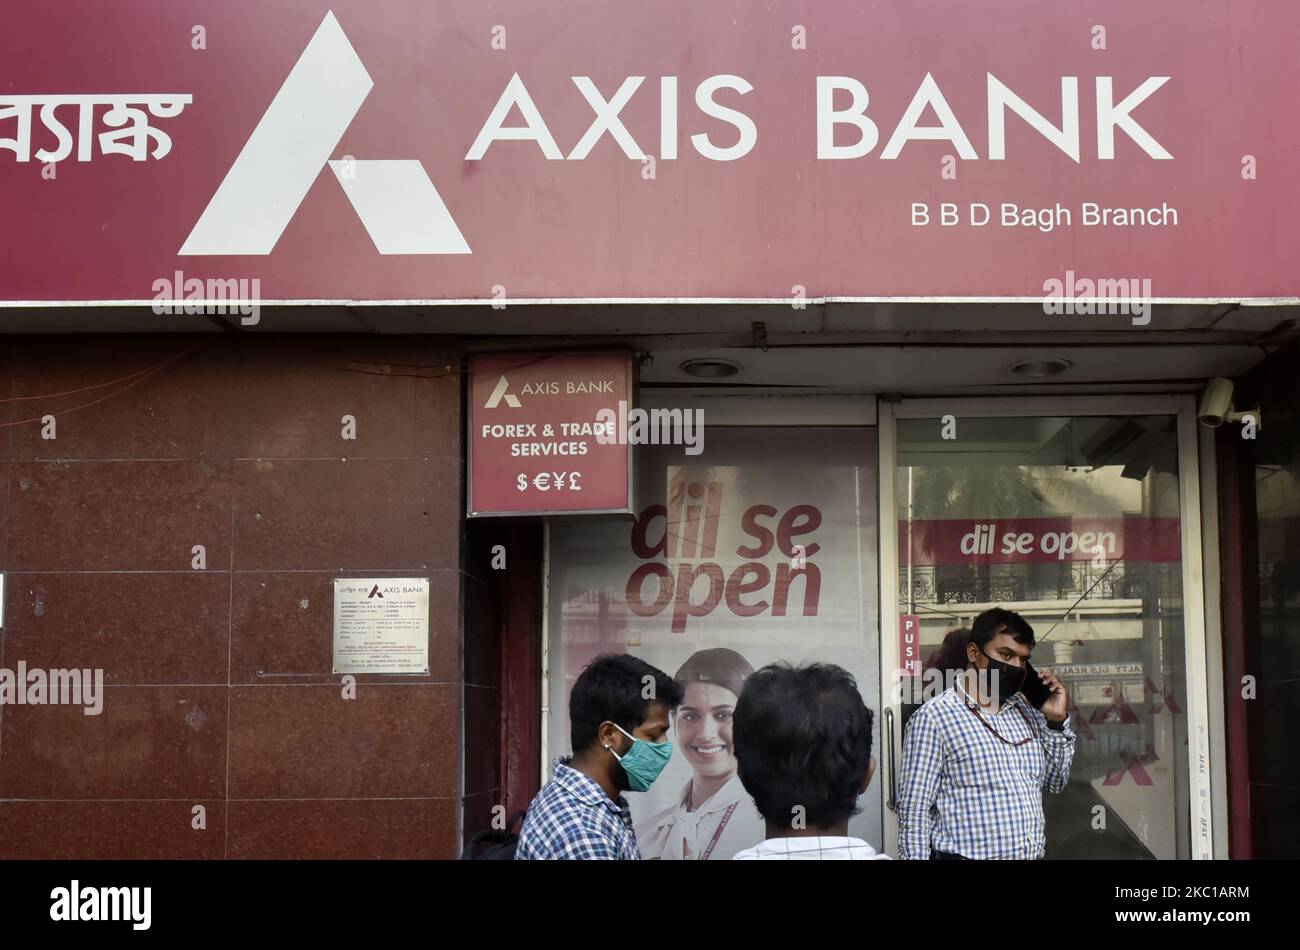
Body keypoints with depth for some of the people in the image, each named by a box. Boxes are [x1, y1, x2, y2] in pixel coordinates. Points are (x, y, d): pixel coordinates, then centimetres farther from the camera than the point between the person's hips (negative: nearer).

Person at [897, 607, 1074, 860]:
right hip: (966, 854, -5)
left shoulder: (1027, 711, 7)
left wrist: (1057, 721, 2)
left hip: (1033, 854, 6)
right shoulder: (933, 717, -12)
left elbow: (1054, 782, 14)